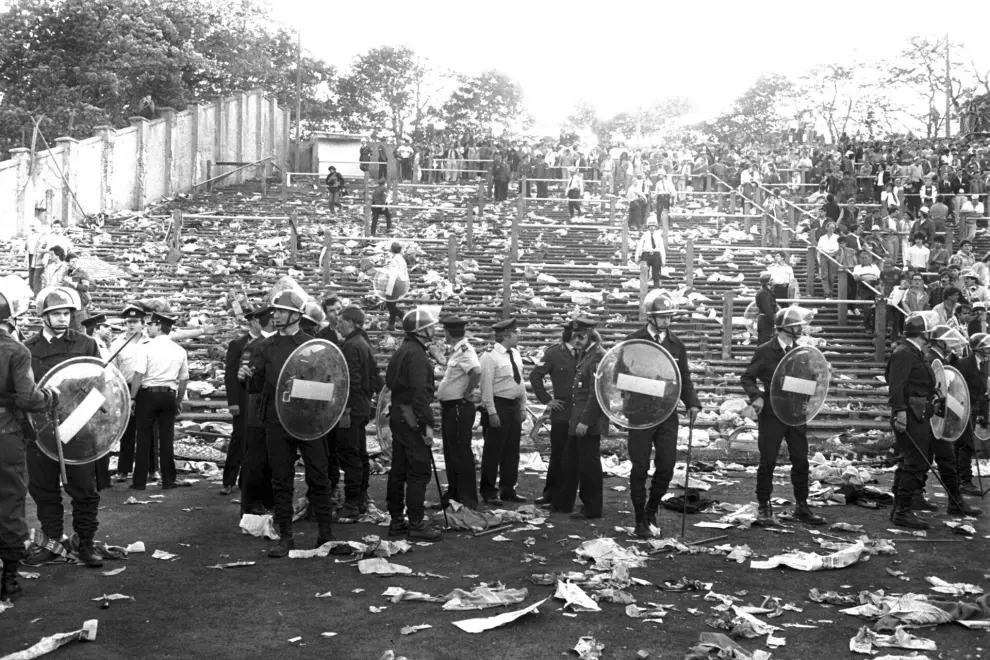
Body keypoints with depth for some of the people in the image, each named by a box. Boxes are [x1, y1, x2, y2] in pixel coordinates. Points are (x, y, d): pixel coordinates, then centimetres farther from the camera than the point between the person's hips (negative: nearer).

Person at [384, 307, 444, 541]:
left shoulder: (402, 351, 17)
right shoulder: (416, 353, -15)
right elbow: (419, 392, -22)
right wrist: (427, 424, -22)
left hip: (398, 415, 10)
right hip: (412, 418, -10)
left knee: (399, 470, 12)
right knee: (419, 471, -6)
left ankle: (396, 521, 19)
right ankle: (417, 524, -3)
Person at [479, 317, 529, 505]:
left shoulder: (515, 354, 10)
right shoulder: (490, 356, -14)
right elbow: (486, 386, -17)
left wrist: (523, 407, 12)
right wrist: (492, 412, -20)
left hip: (514, 406, 8)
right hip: (498, 406, -8)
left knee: (512, 451, 14)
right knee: (493, 451, 1)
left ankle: (508, 490, 26)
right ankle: (489, 492, 11)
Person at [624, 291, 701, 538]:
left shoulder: (677, 344, 10)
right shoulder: (634, 342, -3)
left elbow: (684, 378, 12)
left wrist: (692, 403, -3)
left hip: (667, 414, 3)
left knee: (667, 465, 0)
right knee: (640, 468, 2)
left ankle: (652, 509, 25)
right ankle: (640, 520, 15)